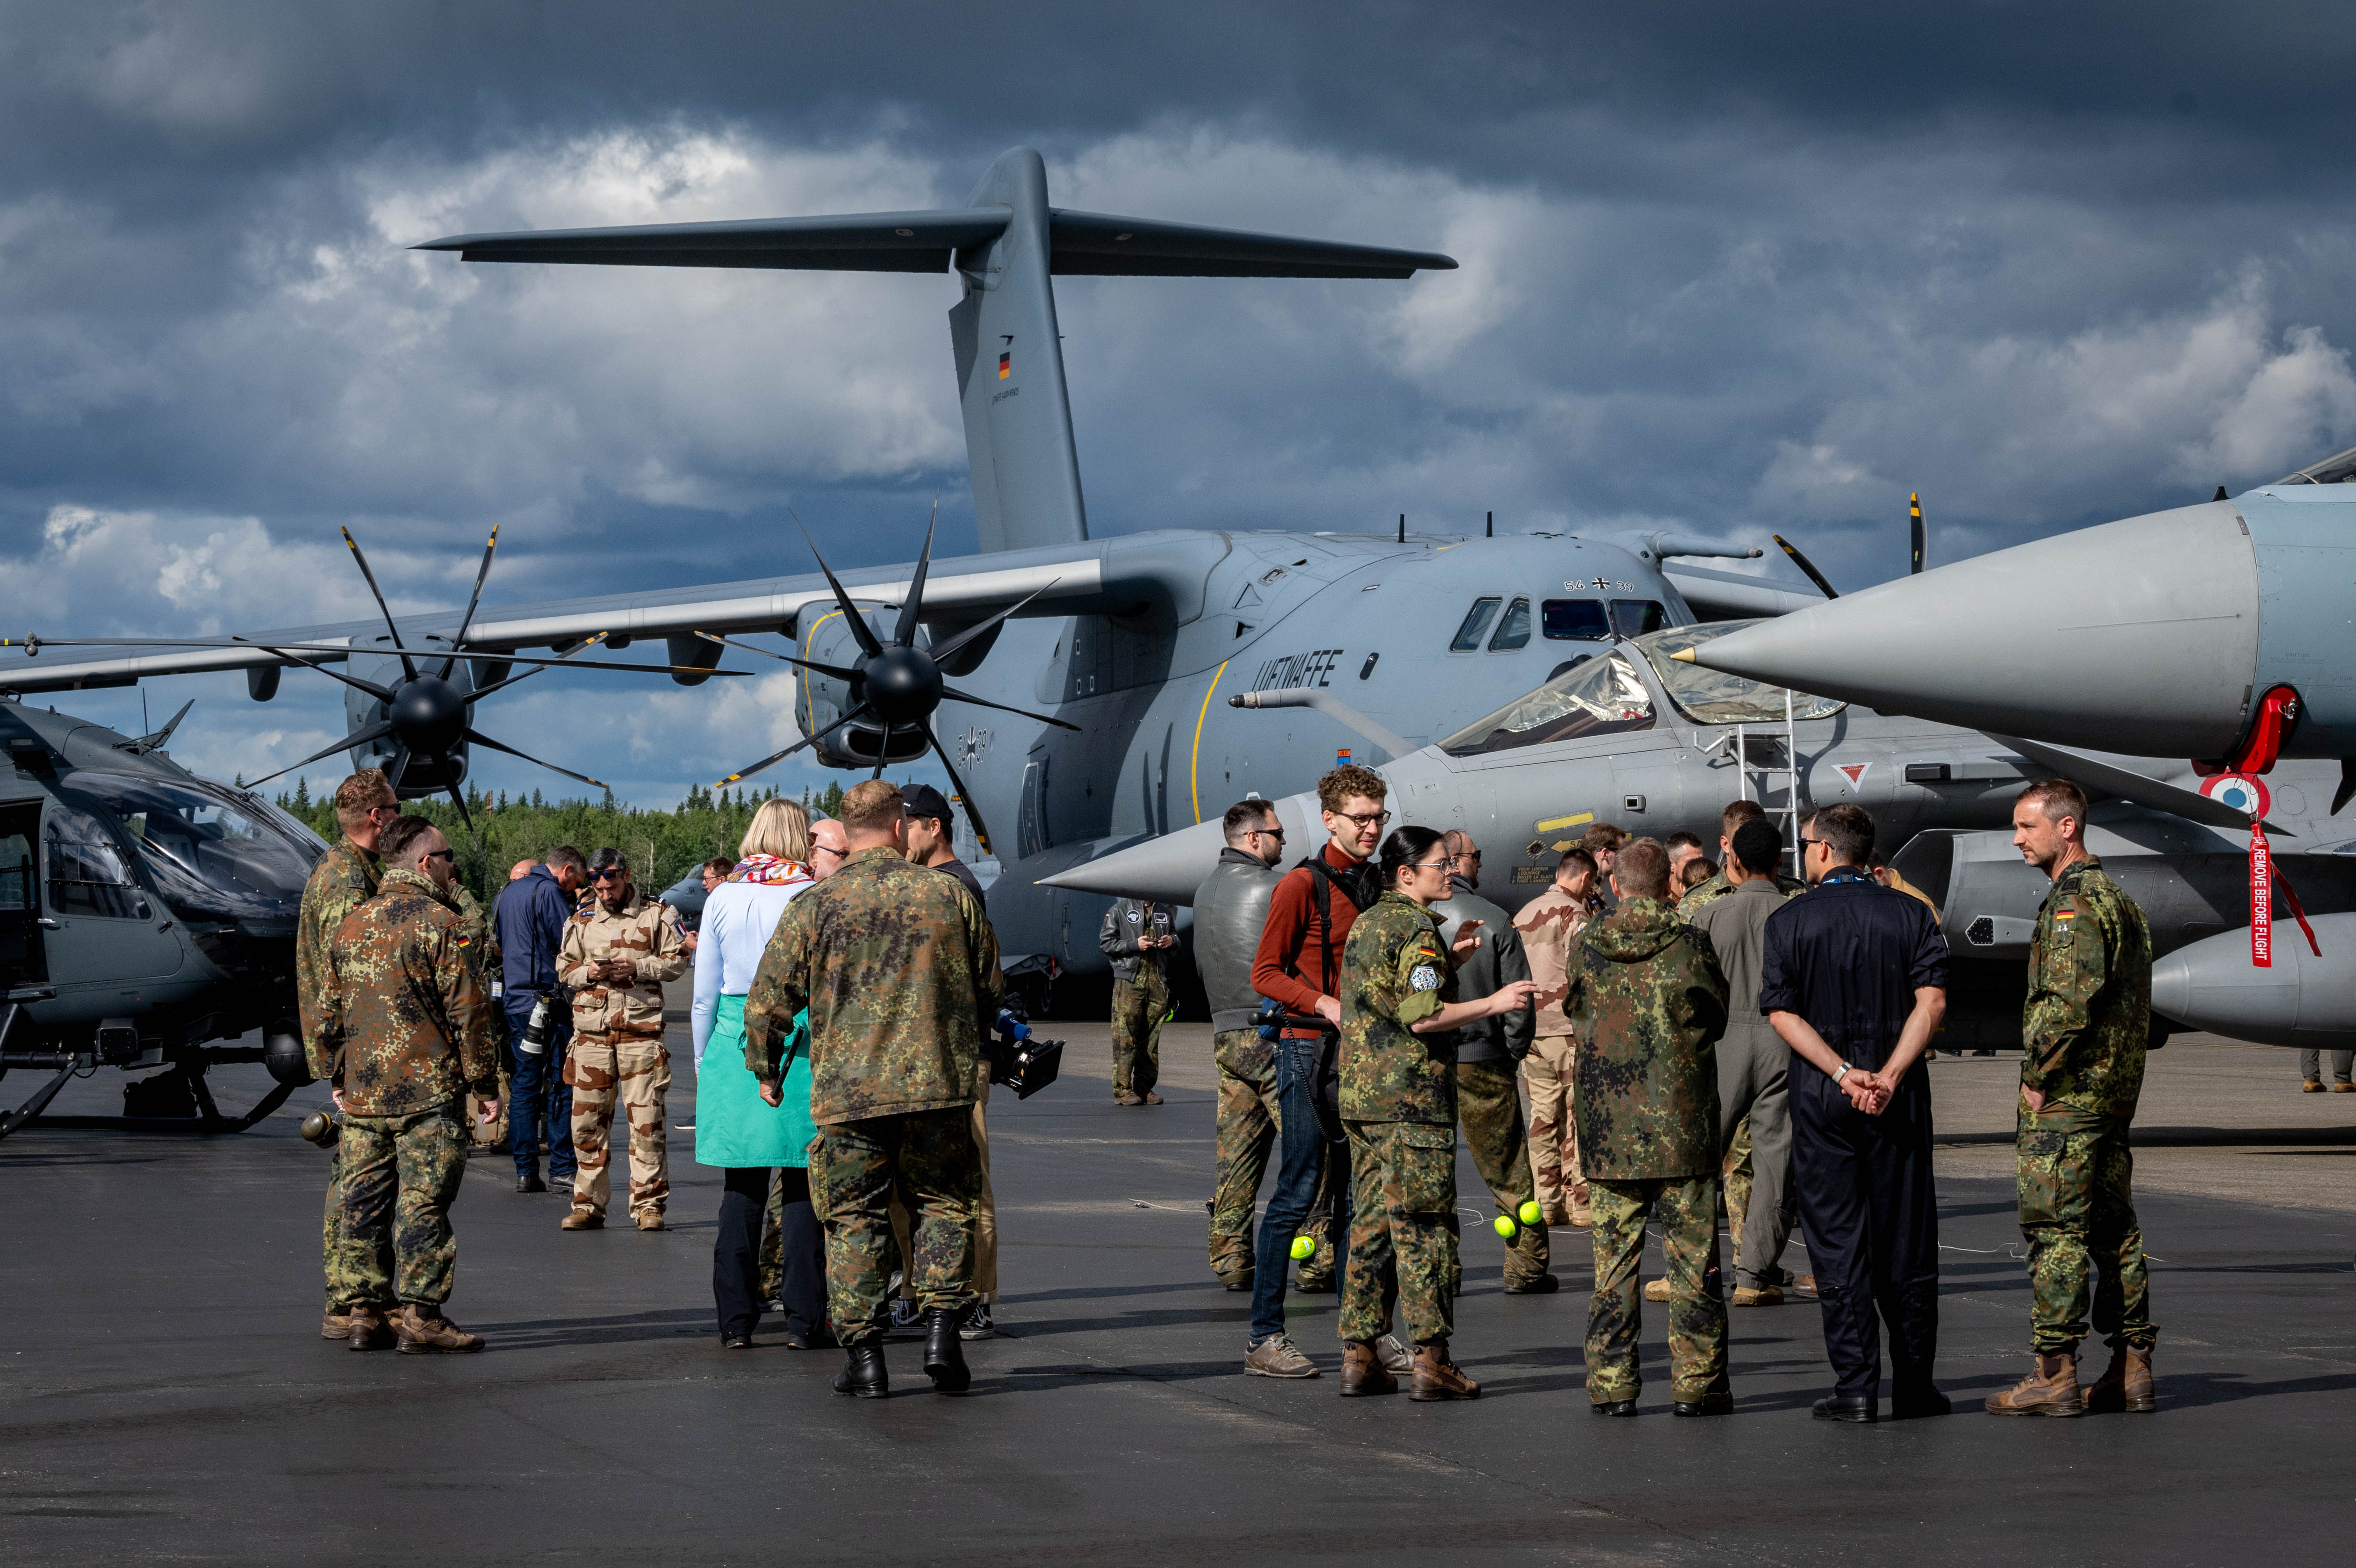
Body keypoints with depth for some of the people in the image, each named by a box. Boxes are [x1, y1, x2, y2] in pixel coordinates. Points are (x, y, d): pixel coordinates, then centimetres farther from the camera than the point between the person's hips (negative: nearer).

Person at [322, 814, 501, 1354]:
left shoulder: (350, 926, 12)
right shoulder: (438, 924, -10)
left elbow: (332, 1011, 18)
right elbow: (470, 1010, -11)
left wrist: (338, 1078, 27)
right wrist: (485, 1083, -5)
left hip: (362, 1092, 7)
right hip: (427, 1088, -7)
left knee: (364, 1200, 10)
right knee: (423, 1202, -4)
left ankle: (364, 1314, 12)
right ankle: (421, 1317, -4)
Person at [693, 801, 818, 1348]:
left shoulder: (723, 899, 3)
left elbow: (705, 996, 7)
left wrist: (704, 1062, 16)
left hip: (734, 1042, 2)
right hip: (803, 1046, -2)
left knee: (742, 1186, 6)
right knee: (803, 1186, 2)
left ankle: (736, 1320, 6)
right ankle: (803, 1318, 2)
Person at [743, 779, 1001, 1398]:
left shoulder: (813, 907, -1)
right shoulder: (949, 895, 3)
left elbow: (767, 1003, 1)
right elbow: (992, 986, 14)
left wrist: (766, 1071, 18)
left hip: (847, 1093, -1)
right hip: (939, 1087, 1)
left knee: (854, 1219, 7)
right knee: (944, 1205, 15)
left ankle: (863, 1353, 4)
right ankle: (942, 1330, 3)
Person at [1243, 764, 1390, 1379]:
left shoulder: (1378, 886, 14)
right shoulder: (1302, 885, -8)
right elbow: (1265, 972, -9)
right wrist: (1324, 1005, -22)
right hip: (1310, 1051, -7)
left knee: (1356, 1195, 10)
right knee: (1300, 1191, -6)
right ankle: (1265, 1337, -2)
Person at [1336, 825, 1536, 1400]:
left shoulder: (1365, 925, 17)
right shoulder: (1416, 930, -11)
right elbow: (1421, 1016, -20)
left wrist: (1450, 960, 19)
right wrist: (1494, 1003, -15)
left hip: (1360, 1094, 9)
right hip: (1412, 1097, -9)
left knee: (1371, 1223, 10)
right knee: (1424, 1226, -5)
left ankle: (1358, 1356, 9)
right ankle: (1431, 1359, -6)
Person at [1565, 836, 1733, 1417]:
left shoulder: (1587, 944, -1)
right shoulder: (1689, 944, -7)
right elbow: (1716, 1018, 5)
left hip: (1607, 1126, 2)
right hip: (1682, 1126, -2)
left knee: (1614, 1257, 8)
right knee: (1692, 1259, 5)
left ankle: (1610, 1384, 8)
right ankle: (1696, 1381, 5)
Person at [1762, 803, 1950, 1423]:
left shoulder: (1789, 921, -1)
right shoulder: (1910, 915, 4)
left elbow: (1783, 1013, -8)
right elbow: (1931, 1002, -7)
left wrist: (1844, 1074, -12)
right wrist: (1888, 1076, -12)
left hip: (1821, 1096, -2)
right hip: (1900, 1101, 2)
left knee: (1837, 1241, 2)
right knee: (1906, 1240, 7)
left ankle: (1856, 1386, -2)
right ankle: (1913, 1384, 9)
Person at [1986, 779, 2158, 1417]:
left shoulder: (2074, 902, -14)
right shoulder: (2118, 897, 17)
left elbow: (2070, 1000, -24)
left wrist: (2038, 1075, -15)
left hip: (2065, 1099, -10)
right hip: (2116, 1090, 10)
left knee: (2055, 1232, -7)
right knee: (2113, 1228, 11)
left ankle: (2055, 1375, -8)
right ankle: (2132, 1369, 12)